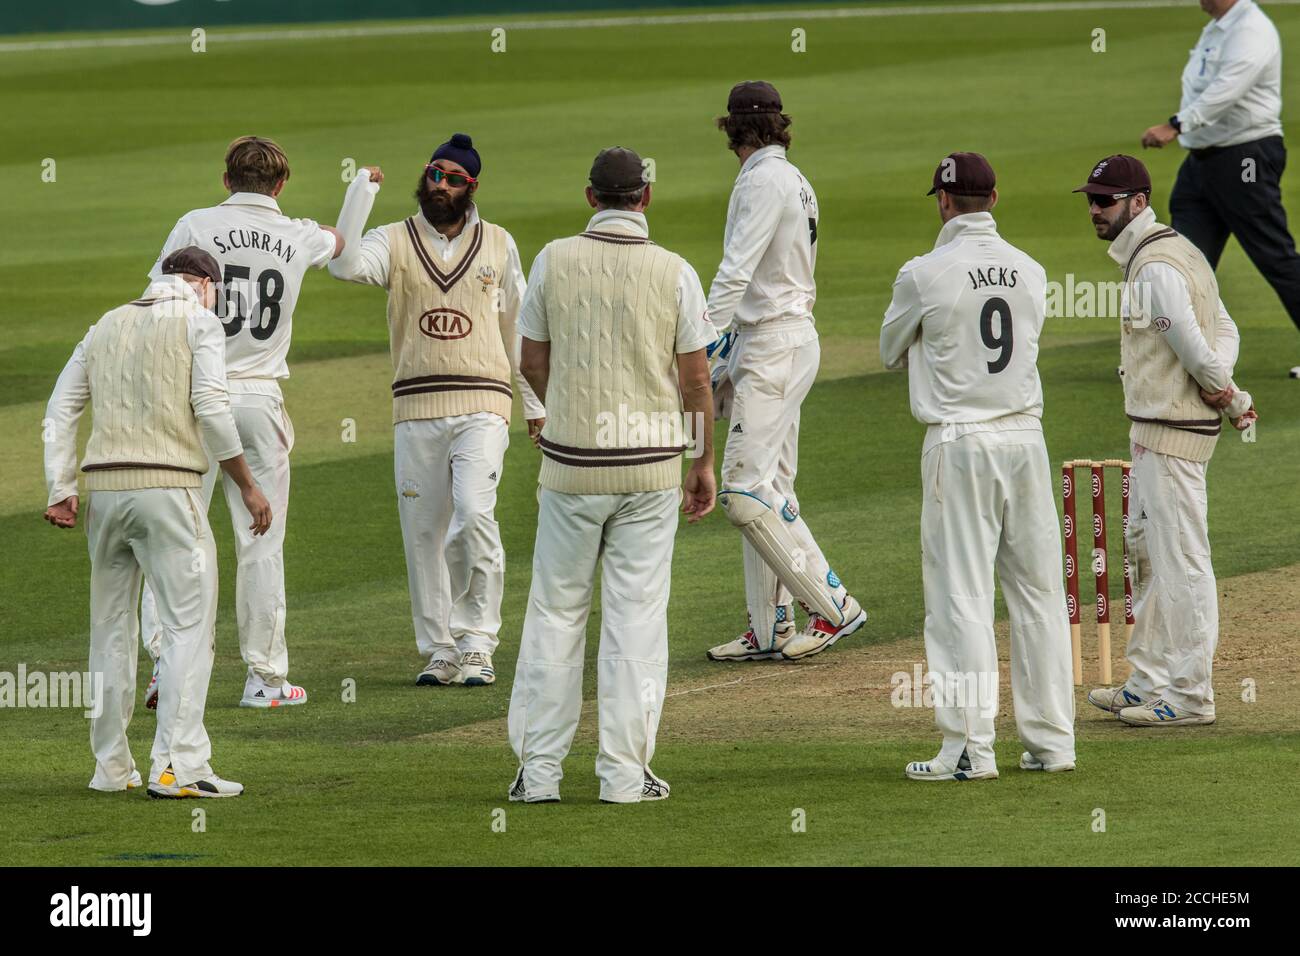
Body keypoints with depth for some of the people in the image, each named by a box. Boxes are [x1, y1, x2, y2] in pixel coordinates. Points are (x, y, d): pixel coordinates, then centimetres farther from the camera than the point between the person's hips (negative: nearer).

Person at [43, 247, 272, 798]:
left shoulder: (107, 325, 19)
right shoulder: (198, 322, 3)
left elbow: (61, 409, 12)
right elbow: (210, 408, -9)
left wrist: (60, 491, 7)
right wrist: (248, 487, -4)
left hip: (102, 489, 6)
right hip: (167, 486, -6)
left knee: (111, 629, 14)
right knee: (188, 624, -6)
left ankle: (111, 767, 15)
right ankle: (177, 767, -16)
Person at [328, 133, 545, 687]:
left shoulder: (498, 245, 10)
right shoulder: (395, 241, 6)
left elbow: (517, 329, 17)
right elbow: (345, 264, -17)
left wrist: (535, 404, 18)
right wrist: (362, 190, -15)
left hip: (481, 407, -1)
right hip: (416, 408, 1)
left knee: (473, 516, -18)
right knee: (423, 532, 2)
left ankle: (477, 644, -10)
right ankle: (440, 651, 11)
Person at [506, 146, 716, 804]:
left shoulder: (554, 261, -3)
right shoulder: (674, 272, -5)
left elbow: (533, 362, 5)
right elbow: (696, 378, -3)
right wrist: (704, 465, 9)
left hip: (570, 461, 1)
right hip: (651, 466, -1)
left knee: (554, 613, 9)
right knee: (635, 615, 5)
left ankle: (538, 770, 9)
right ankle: (625, 773, 4)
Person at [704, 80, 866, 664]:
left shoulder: (764, 180, -14)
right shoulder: (793, 180, 16)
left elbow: (736, 273, -23)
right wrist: (728, 361, 24)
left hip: (774, 348, -10)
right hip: (792, 338, 10)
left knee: (744, 489, -13)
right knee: (765, 487, 11)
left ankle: (832, 605, -11)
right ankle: (771, 631, 13)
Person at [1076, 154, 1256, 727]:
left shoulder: (1157, 267, -19)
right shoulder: (1161, 254, 14)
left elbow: (1192, 346, -21)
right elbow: (1224, 329, 14)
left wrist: (1228, 396, -5)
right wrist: (1226, 395, -2)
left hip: (1172, 432, -11)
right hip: (1152, 428, 11)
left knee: (1180, 560, -6)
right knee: (1146, 556, 17)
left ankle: (1189, 696, -2)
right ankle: (1151, 683, 25)